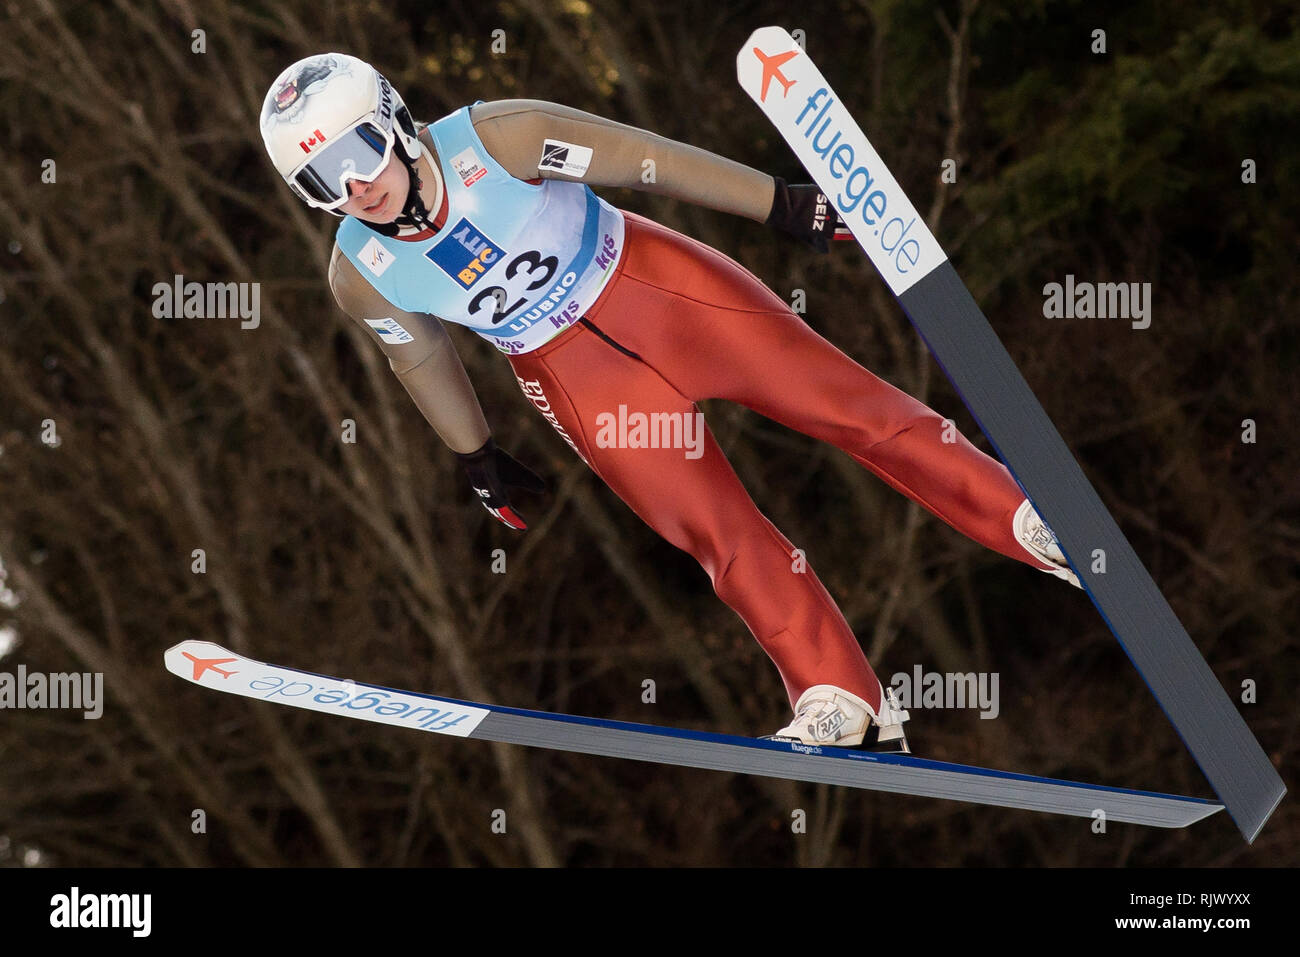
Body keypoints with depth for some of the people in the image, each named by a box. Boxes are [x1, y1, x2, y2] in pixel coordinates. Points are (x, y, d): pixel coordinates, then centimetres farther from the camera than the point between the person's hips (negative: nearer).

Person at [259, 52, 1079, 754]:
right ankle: (845, 708, 2)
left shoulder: (497, 138, -24)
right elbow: (421, 353, 5)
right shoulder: (360, 277, -15)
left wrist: (783, 206, -11)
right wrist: (480, 460, 18)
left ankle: (1035, 524, 6)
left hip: (658, 284, -1)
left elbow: (643, 160, -16)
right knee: (724, 537, -5)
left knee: (844, 401, -4)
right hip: (574, 375, 1)